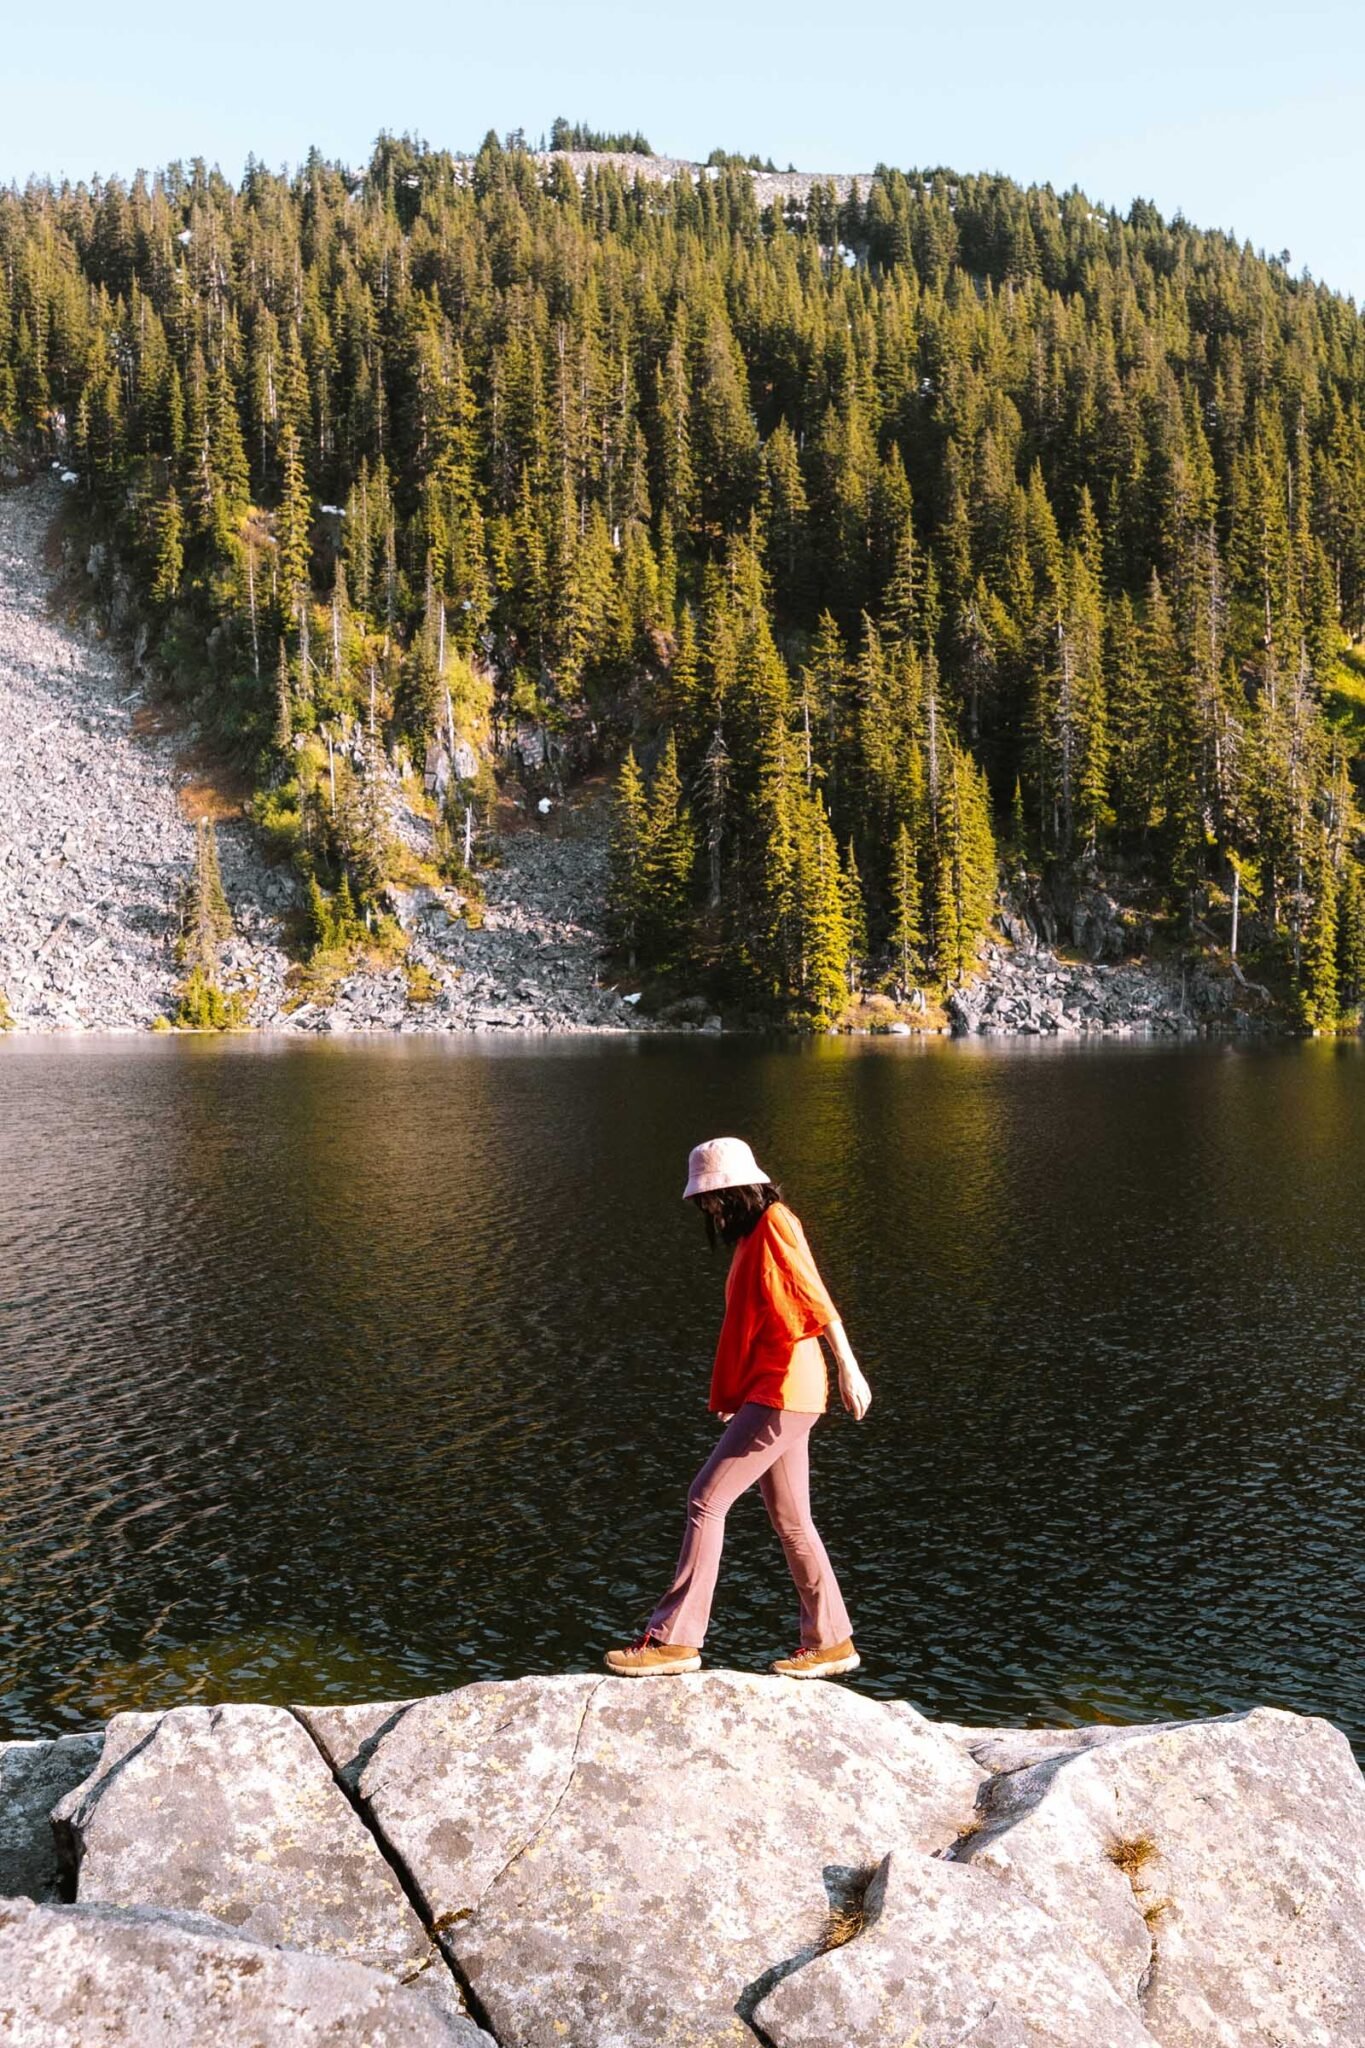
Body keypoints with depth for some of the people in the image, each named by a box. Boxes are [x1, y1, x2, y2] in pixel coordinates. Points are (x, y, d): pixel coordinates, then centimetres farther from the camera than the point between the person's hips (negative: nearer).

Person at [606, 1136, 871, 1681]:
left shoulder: (774, 1223, -10)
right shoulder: (749, 1236, 19)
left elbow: (816, 1298, -19)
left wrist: (849, 1370, -27)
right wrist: (731, 1395, 20)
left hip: (783, 1393, -10)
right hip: (767, 1393, 10)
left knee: (706, 1499, -12)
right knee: (791, 1522, 13)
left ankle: (674, 1639, -10)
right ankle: (830, 1642, 21)